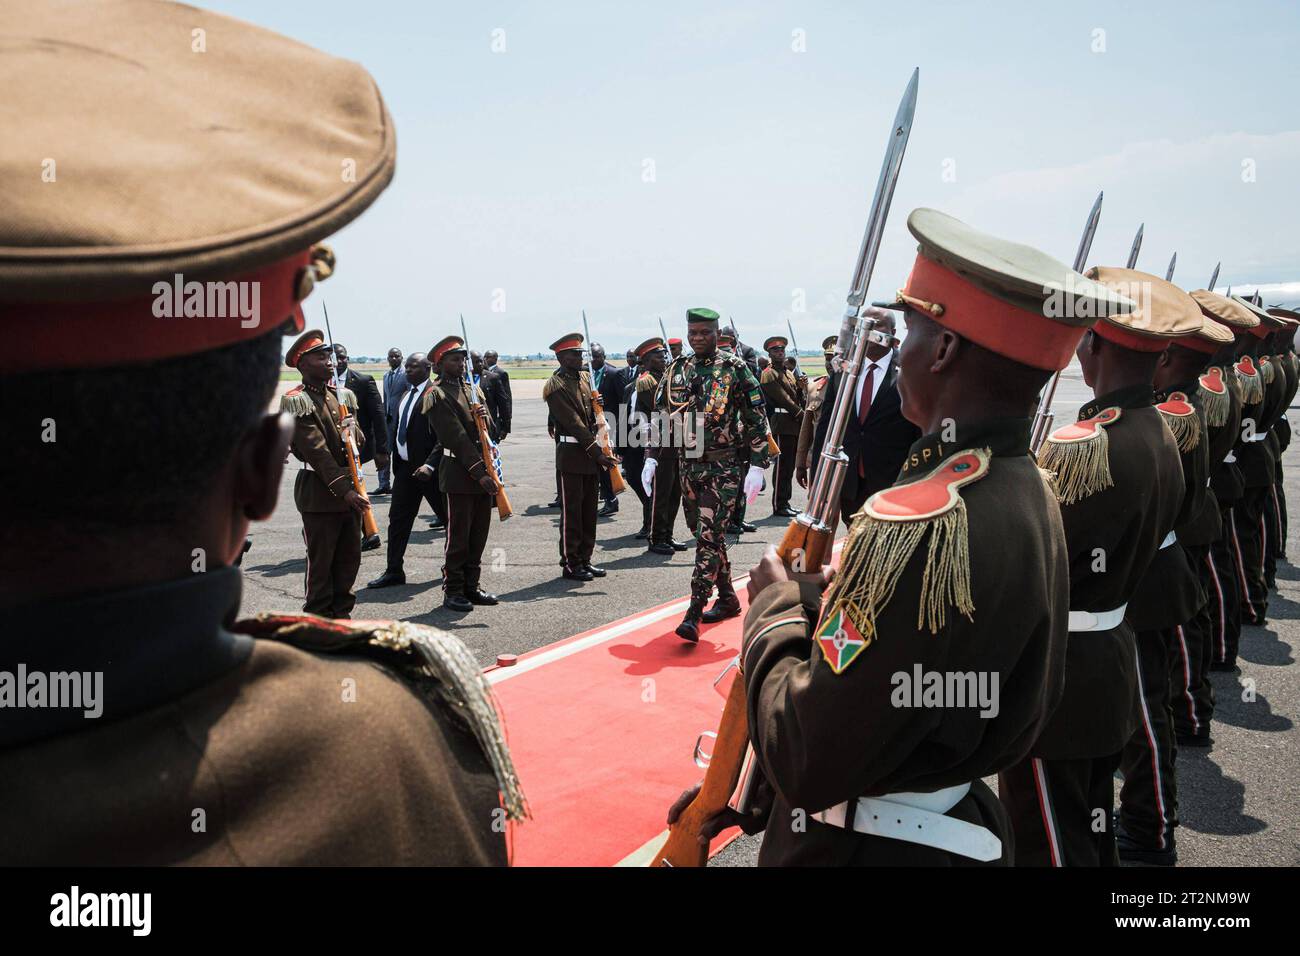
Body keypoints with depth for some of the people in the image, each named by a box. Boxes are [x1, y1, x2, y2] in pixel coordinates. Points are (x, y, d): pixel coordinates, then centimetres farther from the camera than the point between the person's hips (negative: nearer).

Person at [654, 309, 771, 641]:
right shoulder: (676, 371, 8)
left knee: (709, 536, -11)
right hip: (690, 465, 6)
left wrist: (756, 466, -12)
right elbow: (661, 417, 14)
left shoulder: (735, 369, -6)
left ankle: (693, 614, -12)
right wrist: (652, 458, 6)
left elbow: (756, 420, -7)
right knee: (704, 534, 14)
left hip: (725, 466, -6)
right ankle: (727, 598, 30)